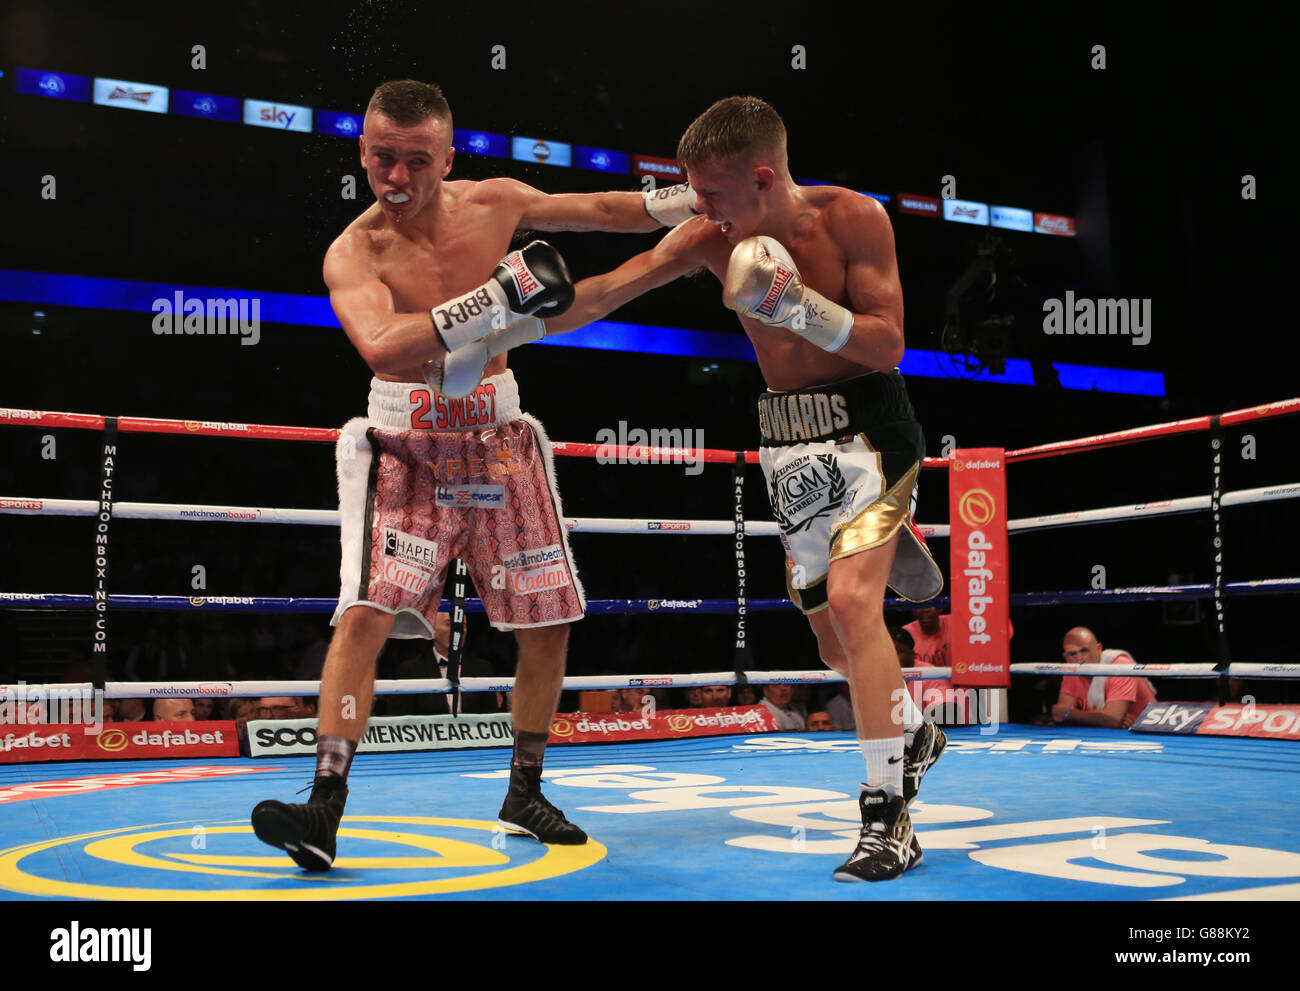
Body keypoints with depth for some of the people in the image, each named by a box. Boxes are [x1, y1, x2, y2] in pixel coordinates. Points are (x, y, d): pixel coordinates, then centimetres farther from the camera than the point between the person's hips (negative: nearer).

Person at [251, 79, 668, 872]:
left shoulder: (495, 203, 0)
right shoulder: (354, 253, -12)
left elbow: (596, 209, 13)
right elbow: (382, 343, -31)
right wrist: (496, 300, -35)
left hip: (497, 441, 4)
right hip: (406, 448, -4)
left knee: (549, 623, 6)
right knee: (366, 612, -19)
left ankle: (525, 792, 24)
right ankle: (325, 809, -12)